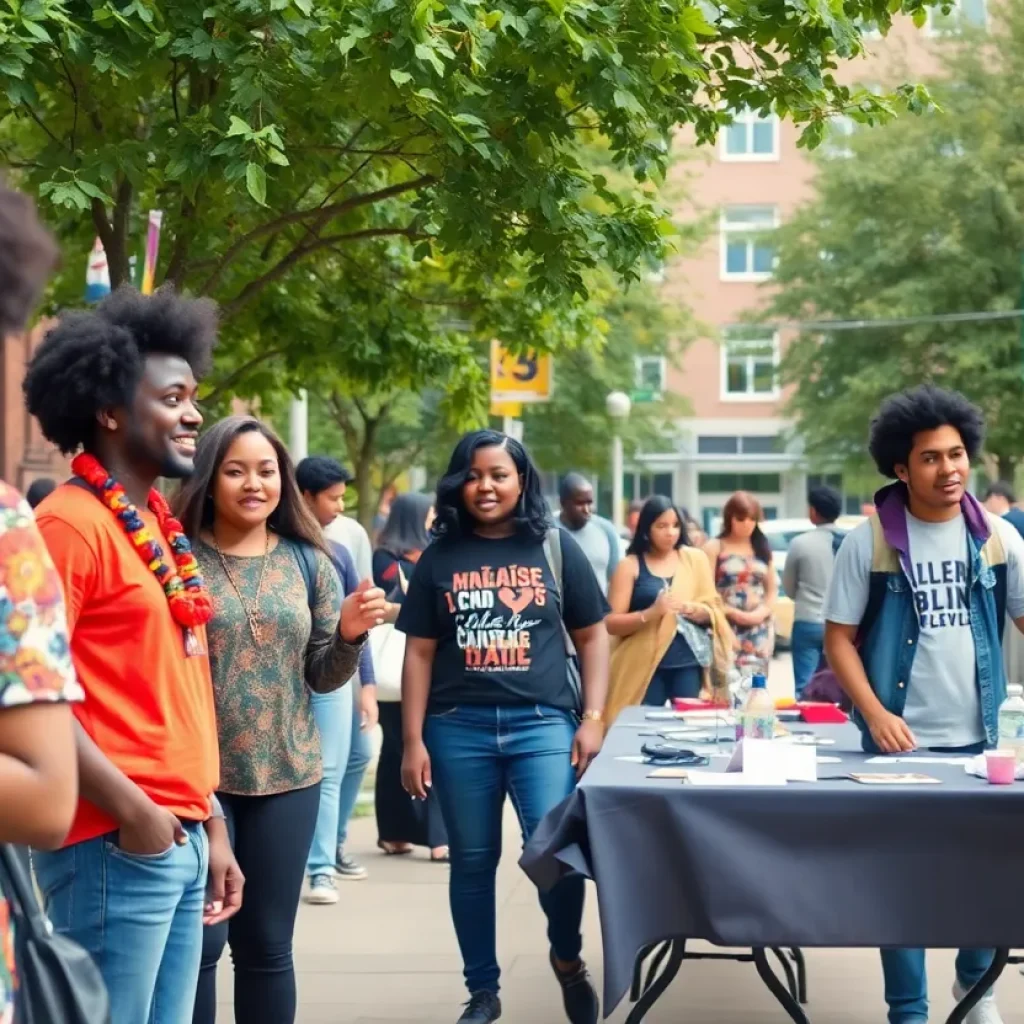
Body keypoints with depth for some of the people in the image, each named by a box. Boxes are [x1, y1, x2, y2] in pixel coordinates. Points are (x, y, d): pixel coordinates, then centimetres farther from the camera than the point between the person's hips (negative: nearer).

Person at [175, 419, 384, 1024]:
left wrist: (349, 636, -12)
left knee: (268, 944, 11)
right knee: (200, 941, -2)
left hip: (287, 775, 3)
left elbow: (321, 678, 7)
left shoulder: (308, 561, 6)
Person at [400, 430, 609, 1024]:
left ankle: (567, 957, 14)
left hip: (543, 722, -1)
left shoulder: (556, 547, 5)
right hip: (458, 728, 2)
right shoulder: (440, 557, 7)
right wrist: (413, 741, 2)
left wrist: (593, 719, -2)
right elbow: (420, 653, 7)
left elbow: (592, 636, 8)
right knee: (472, 861, 7)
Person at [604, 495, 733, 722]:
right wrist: (650, 613, -19)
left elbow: (715, 611, 10)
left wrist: (696, 611, -12)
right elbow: (611, 623, -4)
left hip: (690, 663, 2)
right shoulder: (630, 565, 1)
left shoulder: (695, 559, 9)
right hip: (645, 665, -2)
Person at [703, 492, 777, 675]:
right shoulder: (714, 548, 2)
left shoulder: (762, 547, 15)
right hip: (726, 626, -3)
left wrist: (763, 612, -4)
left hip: (759, 628, 4)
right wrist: (732, 612, -15)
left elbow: (772, 589, 15)